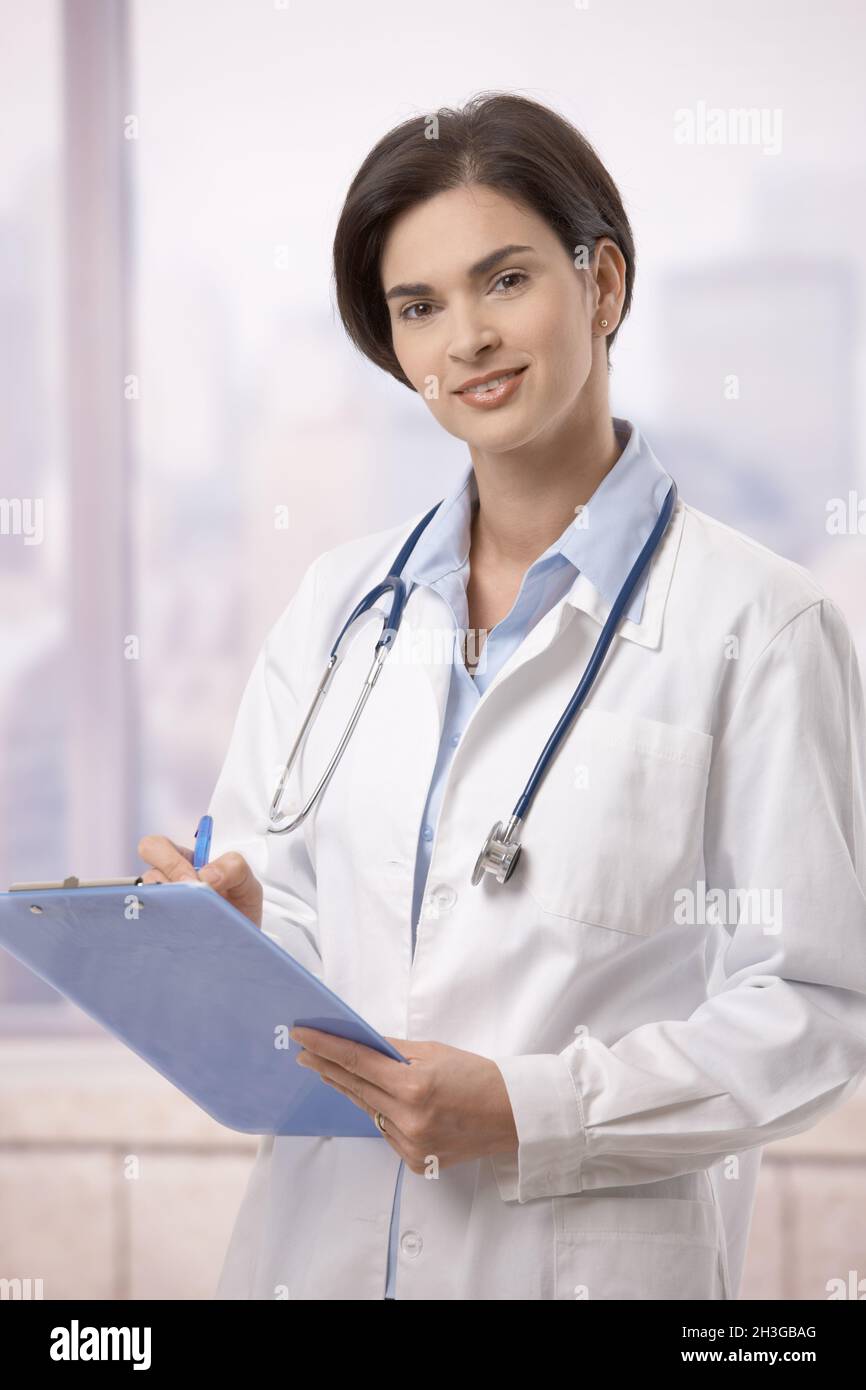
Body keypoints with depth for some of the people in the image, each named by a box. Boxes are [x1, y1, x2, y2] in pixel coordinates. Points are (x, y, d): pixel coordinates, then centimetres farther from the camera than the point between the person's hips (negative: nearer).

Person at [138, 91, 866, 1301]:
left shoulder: (758, 622, -8)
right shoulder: (342, 599, 8)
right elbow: (285, 911, 10)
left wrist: (530, 1111, -20)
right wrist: (227, 923, -12)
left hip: (591, 1252, -4)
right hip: (322, 1236, 4)